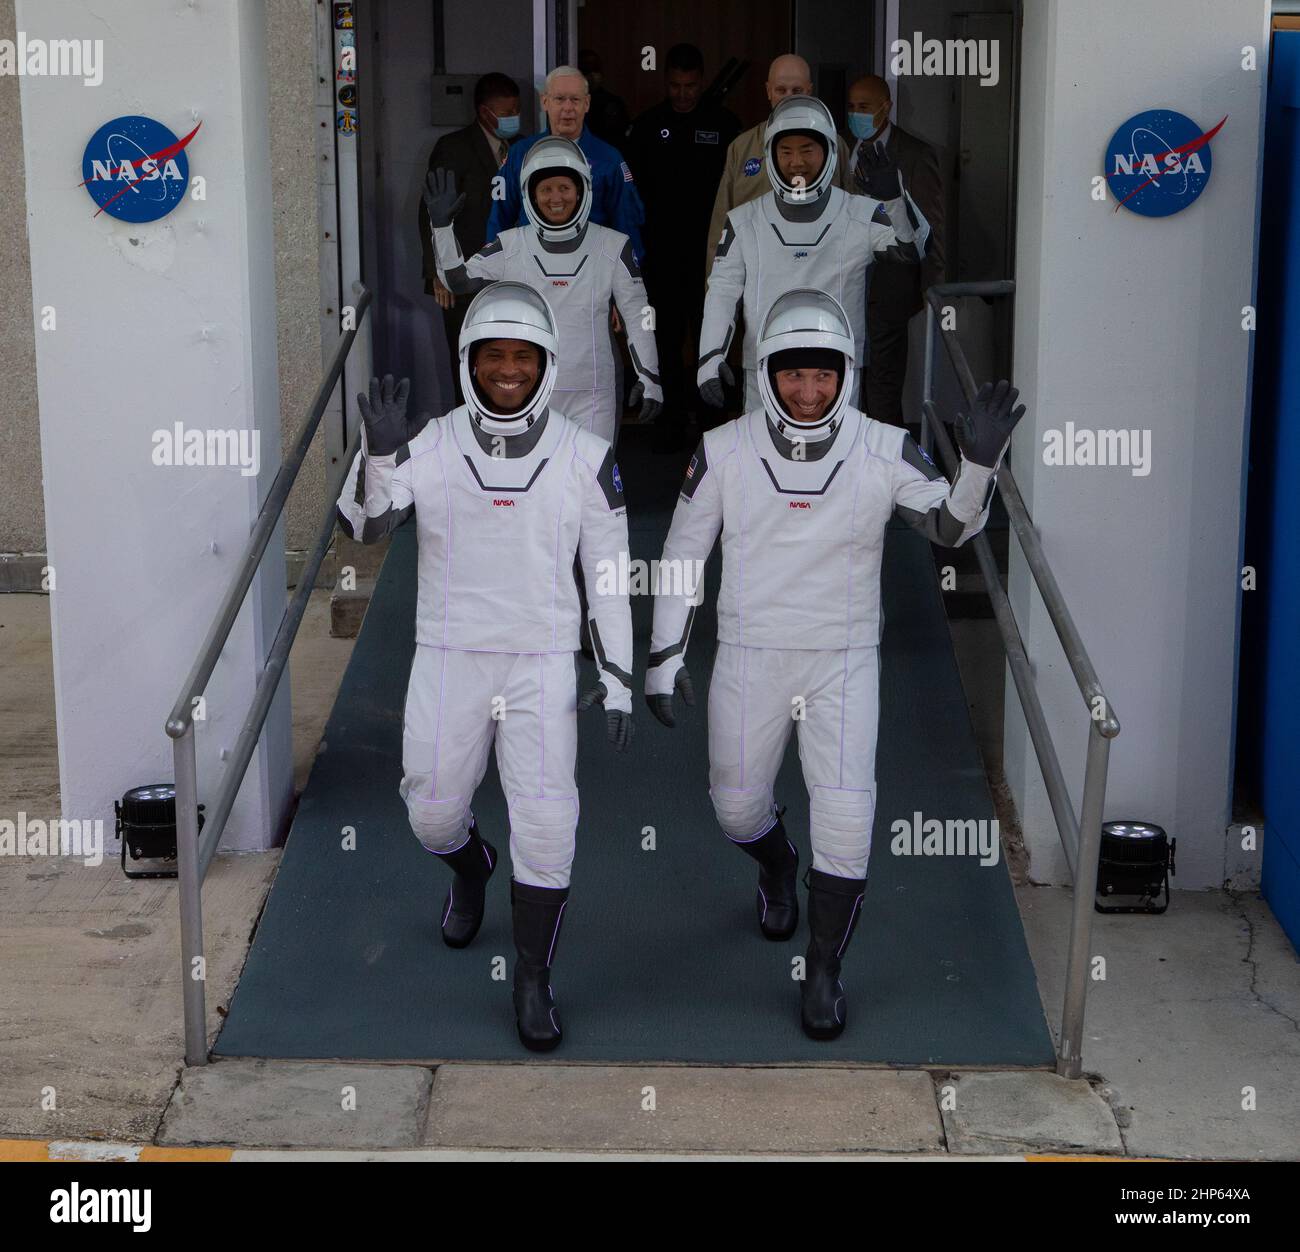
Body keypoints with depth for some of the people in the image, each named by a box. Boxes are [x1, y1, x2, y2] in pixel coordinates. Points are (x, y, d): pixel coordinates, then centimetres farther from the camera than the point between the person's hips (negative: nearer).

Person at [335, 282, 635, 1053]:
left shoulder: (584, 459, -2)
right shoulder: (431, 447, -4)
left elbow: (610, 573, 3)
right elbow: (365, 526, -15)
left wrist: (618, 678, 0)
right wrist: (382, 454, -33)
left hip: (542, 666, -1)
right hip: (448, 661, 1)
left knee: (547, 823, -8)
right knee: (434, 813, 10)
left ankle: (534, 980, 9)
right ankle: (472, 872, 48)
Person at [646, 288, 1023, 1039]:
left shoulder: (885, 452, -9)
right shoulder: (724, 453, -8)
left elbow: (952, 527, -9)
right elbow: (683, 553, 1)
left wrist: (980, 461, -28)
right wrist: (665, 659, 1)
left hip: (844, 662, -1)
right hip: (749, 659, 1)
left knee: (847, 820, -9)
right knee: (738, 808, 15)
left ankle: (824, 970, 10)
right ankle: (777, 870, 51)